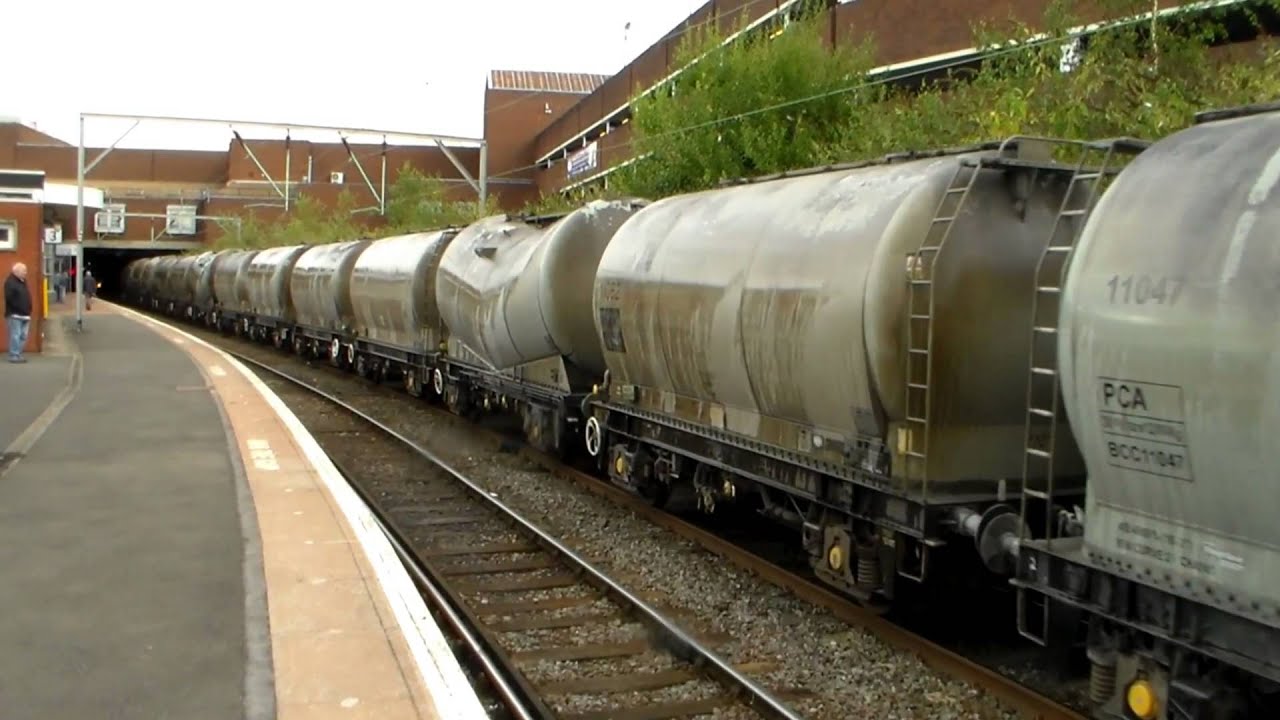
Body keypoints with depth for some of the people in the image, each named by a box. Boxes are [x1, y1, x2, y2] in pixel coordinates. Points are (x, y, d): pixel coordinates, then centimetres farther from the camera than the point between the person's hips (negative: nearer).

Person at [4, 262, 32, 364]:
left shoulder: (23, 281, 18)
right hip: (14, 314, -9)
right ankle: (14, 356, -8)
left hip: (24, 314, 9)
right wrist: (18, 308, -18)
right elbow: (9, 298, -20)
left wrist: (28, 310, 12)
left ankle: (18, 354, 14)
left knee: (23, 336, 9)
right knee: (15, 335, -10)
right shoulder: (10, 282, -10)